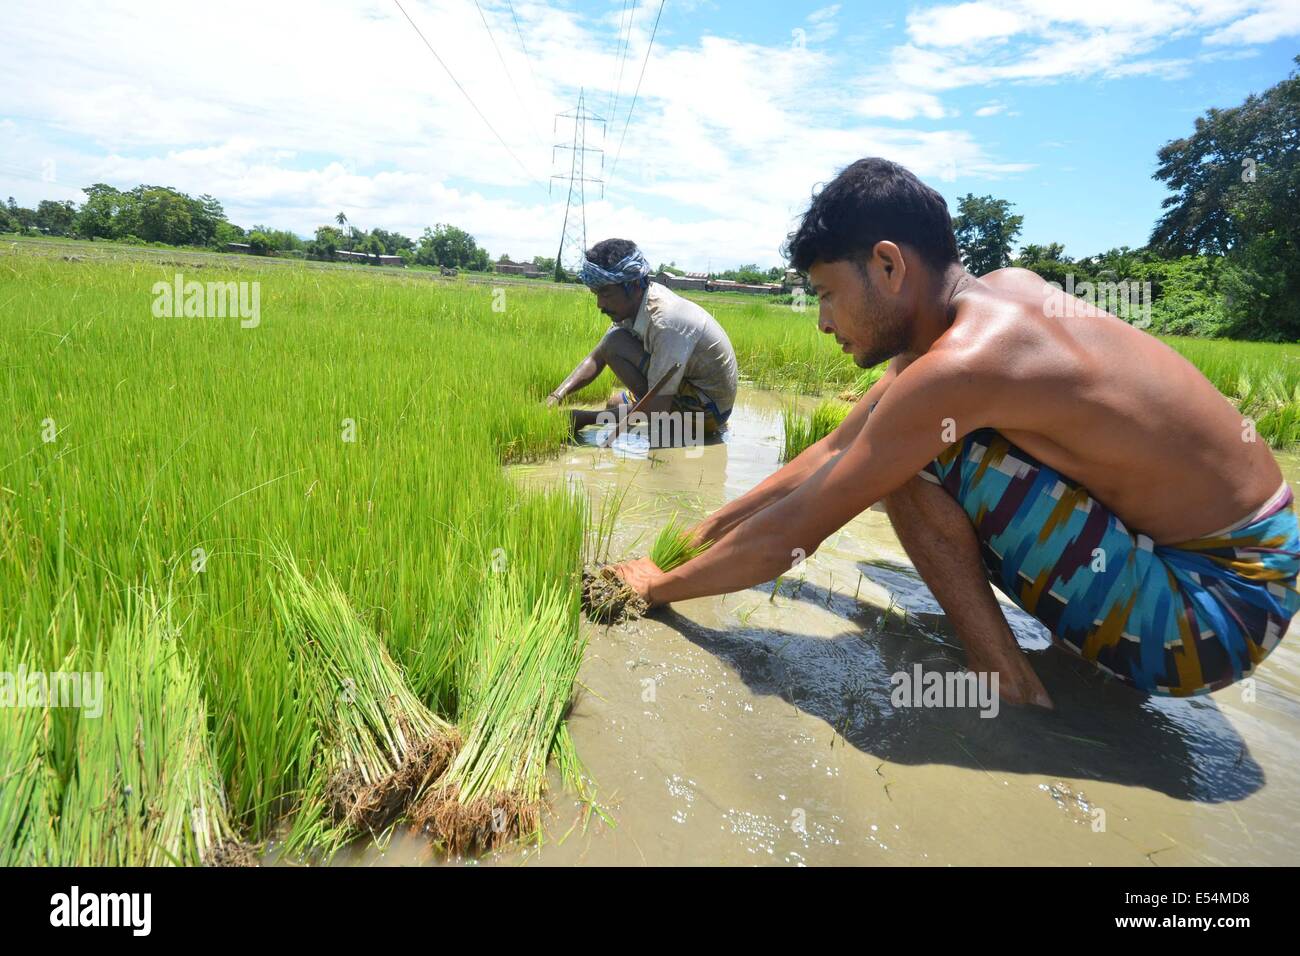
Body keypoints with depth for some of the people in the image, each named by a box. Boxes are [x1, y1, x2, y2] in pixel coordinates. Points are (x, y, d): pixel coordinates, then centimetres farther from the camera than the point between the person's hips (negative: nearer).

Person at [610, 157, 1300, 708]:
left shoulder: (962, 362, -26)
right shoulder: (993, 295, 1)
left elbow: (792, 534, -21)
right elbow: (835, 451, 6)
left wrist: (660, 587, -6)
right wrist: (705, 531, 10)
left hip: (1213, 614, -9)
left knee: (912, 457, -21)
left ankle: (1004, 675, -6)